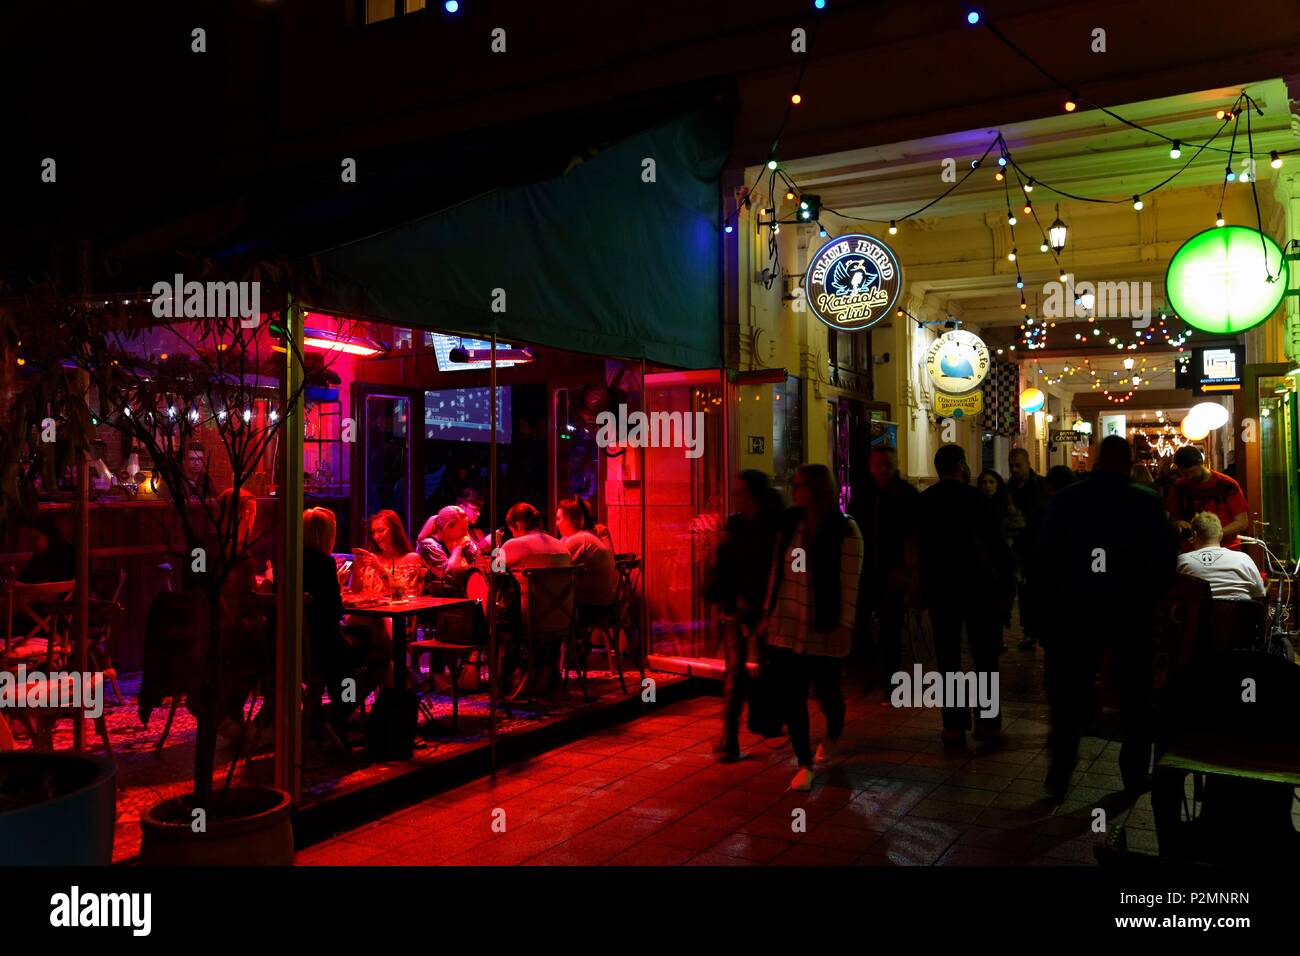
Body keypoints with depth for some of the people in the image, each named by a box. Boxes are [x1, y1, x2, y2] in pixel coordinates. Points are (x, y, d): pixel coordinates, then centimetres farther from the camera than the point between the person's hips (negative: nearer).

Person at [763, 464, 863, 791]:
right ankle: (805, 764, 16)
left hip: (824, 630, -4)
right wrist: (768, 611, 8)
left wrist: (845, 626, -15)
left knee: (827, 691, 12)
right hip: (785, 628, 4)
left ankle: (831, 737, 45)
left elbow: (849, 582, -12)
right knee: (791, 697, 2)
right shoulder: (788, 524, 4)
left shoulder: (845, 530, -10)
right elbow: (777, 571, 9)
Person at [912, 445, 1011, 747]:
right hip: (977, 587, -3)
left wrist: (924, 586, 14)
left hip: (938, 589, 3)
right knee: (985, 658, 7)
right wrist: (1005, 578, -2)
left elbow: (916, 548, 7)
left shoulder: (922, 502, 2)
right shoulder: (972, 497, -10)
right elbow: (997, 541, -12)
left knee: (948, 660, 7)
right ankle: (989, 723, 10)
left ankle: (954, 726, 7)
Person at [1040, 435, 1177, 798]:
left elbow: (1048, 557, -1)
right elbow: (1166, 557, -5)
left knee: (1070, 691, 8)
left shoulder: (1065, 499, -4)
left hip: (1079, 609, 1)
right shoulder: (1147, 501, -8)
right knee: (1135, 693, 13)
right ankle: (1135, 774, 20)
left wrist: (1061, 596, 9)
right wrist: (1152, 597, 8)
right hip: (1132, 609, 0)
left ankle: (1060, 774, 10)